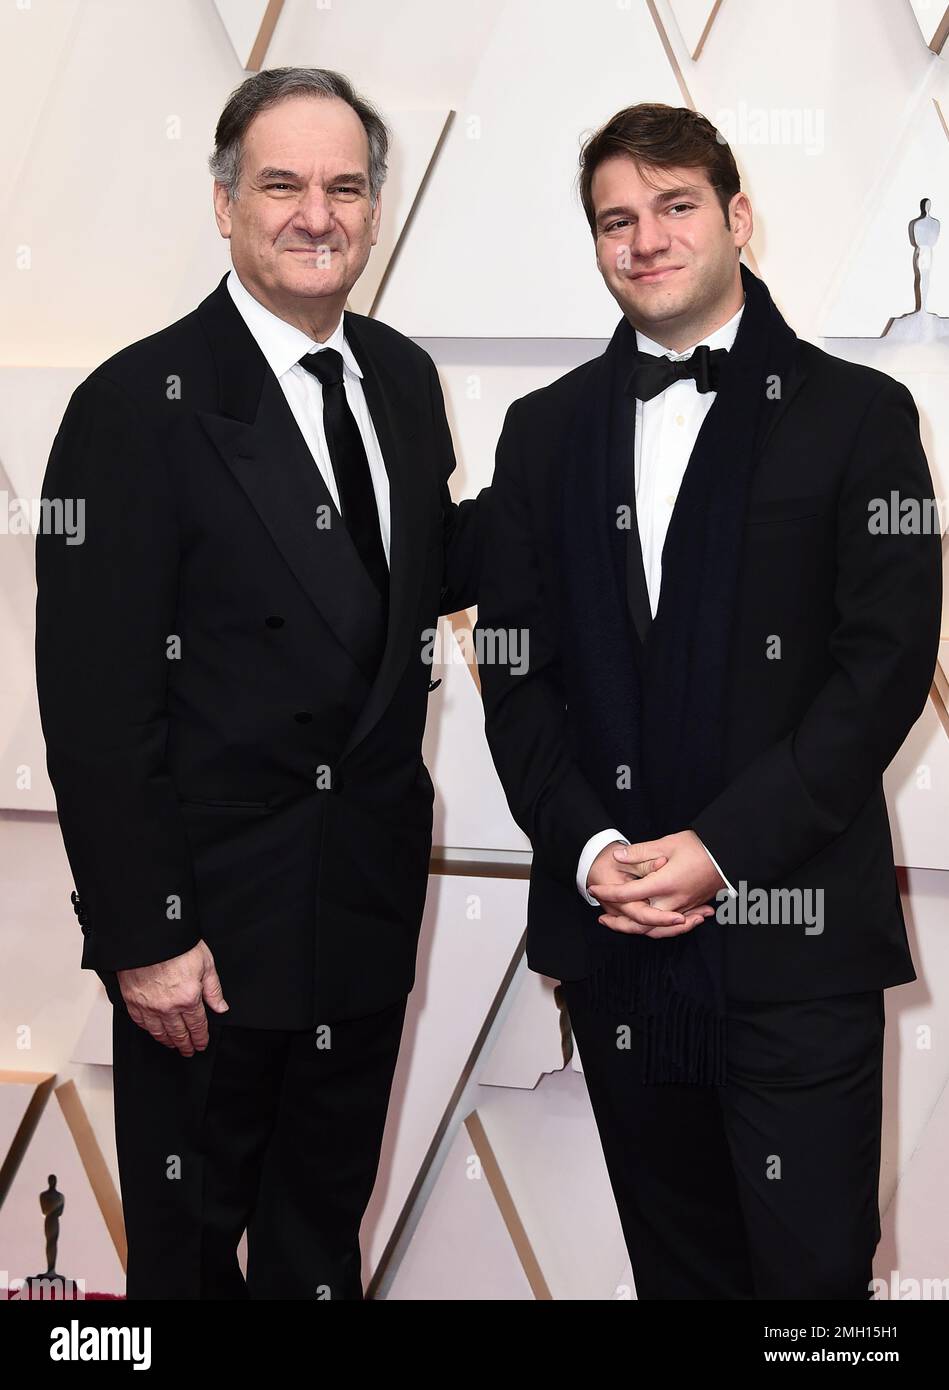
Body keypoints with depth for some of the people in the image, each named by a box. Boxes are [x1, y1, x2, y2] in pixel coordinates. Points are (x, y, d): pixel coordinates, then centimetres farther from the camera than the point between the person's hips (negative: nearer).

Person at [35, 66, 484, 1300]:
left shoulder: (403, 378, 3)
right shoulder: (138, 404, -18)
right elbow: (94, 702, -18)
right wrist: (142, 937, -18)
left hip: (372, 902, 6)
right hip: (212, 919, -6)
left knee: (326, 1222, 25)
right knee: (192, 1240, 17)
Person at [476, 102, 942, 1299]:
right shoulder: (546, 429, 12)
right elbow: (514, 667, 8)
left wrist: (723, 847, -14)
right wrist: (588, 845, -7)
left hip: (794, 928, -3)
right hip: (611, 929, 3)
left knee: (813, 1264, 2)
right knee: (677, 1263, 15)